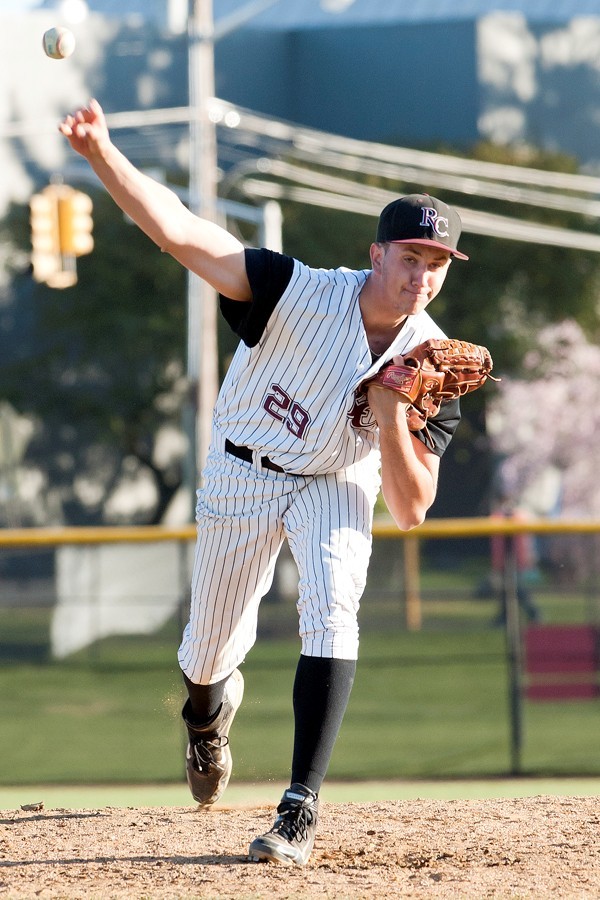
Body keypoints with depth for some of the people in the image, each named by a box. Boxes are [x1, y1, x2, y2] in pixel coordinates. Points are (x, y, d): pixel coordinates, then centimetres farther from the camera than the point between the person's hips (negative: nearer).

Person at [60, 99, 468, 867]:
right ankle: (208, 712, 53)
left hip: (337, 486, 0)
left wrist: (392, 419, -37)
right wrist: (102, 154, -48)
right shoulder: (302, 294, -27)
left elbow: (411, 511, -21)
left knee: (331, 612, -27)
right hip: (242, 475, 0)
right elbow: (181, 233, -35)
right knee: (209, 650, 11)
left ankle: (300, 811, -26)